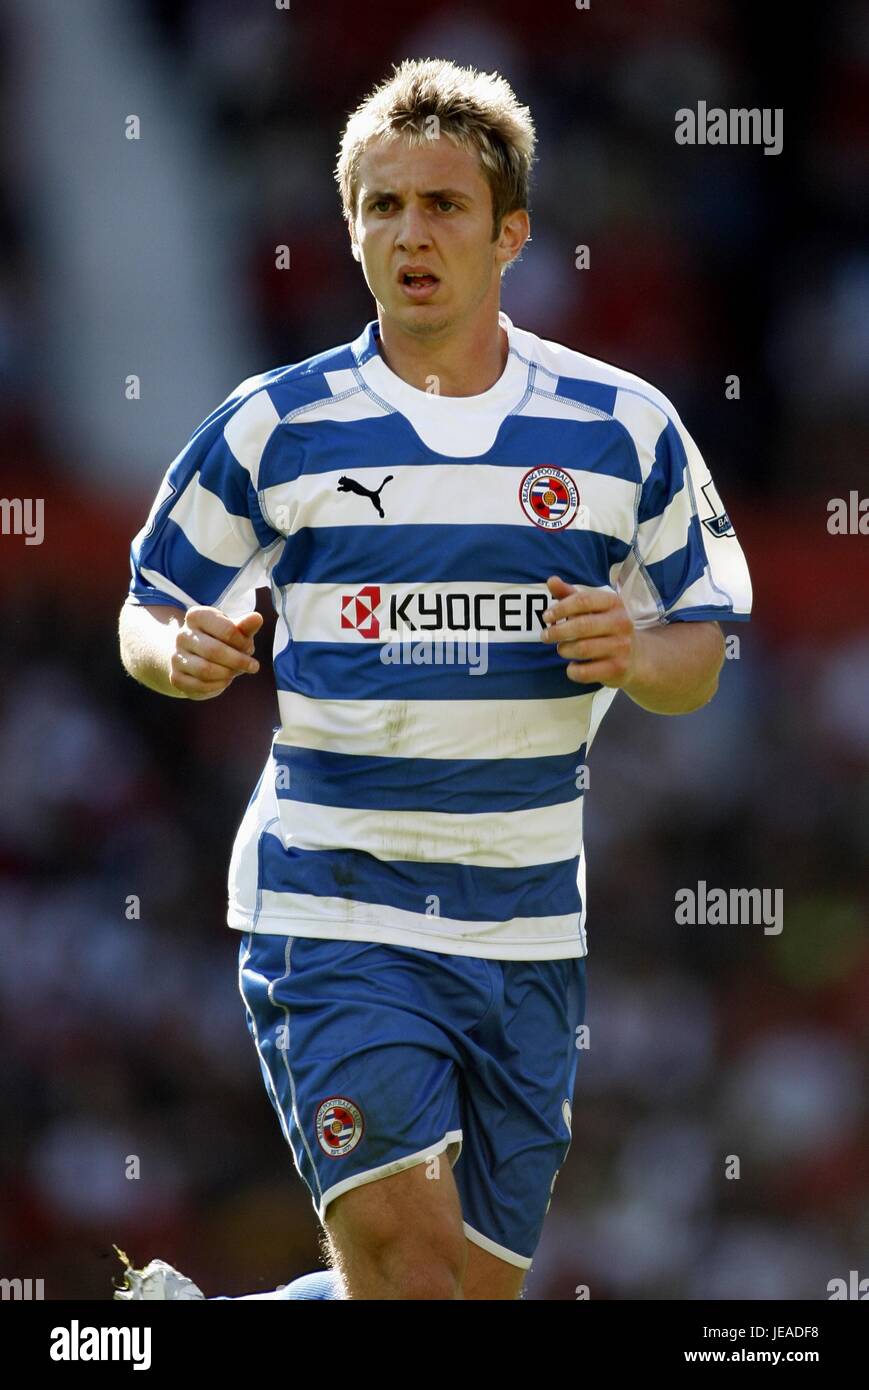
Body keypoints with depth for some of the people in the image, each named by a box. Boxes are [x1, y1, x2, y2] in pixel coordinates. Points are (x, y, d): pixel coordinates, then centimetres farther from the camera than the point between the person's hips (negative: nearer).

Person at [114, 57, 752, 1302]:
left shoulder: (623, 428, 5)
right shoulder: (274, 427, 1)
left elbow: (699, 657, 11)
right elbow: (151, 611, 10)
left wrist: (637, 654, -12)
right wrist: (182, 653, -13)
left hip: (528, 921, 3)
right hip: (333, 906, -3)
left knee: (481, 1281, 9)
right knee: (406, 1255, -20)